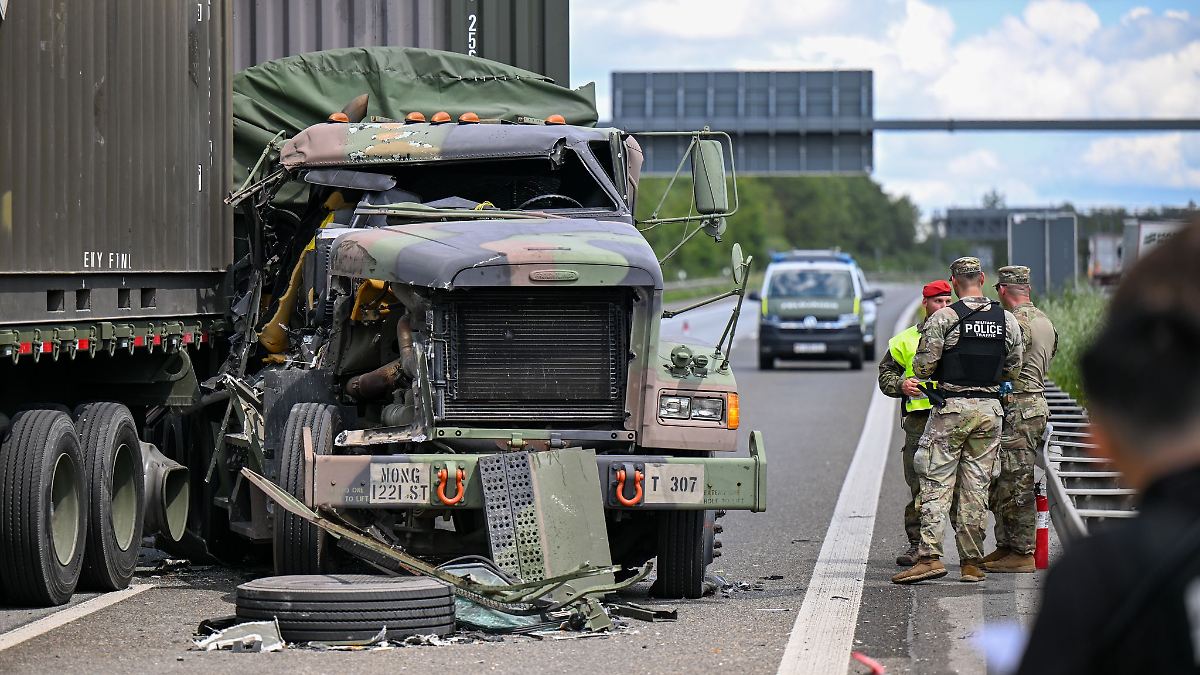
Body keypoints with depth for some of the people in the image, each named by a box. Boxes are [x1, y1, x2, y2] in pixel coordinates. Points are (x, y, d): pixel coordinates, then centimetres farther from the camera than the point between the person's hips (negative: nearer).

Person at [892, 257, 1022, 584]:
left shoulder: (943, 318, -9)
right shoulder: (1007, 320, 4)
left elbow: (922, 367, -11)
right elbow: (1013, 370, 10)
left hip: (951, 407, -4)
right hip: (990, 409, 4)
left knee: (937, 482, -1)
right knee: (976, 486, 8)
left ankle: (930, 556, -11)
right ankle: (972, 562, 9)